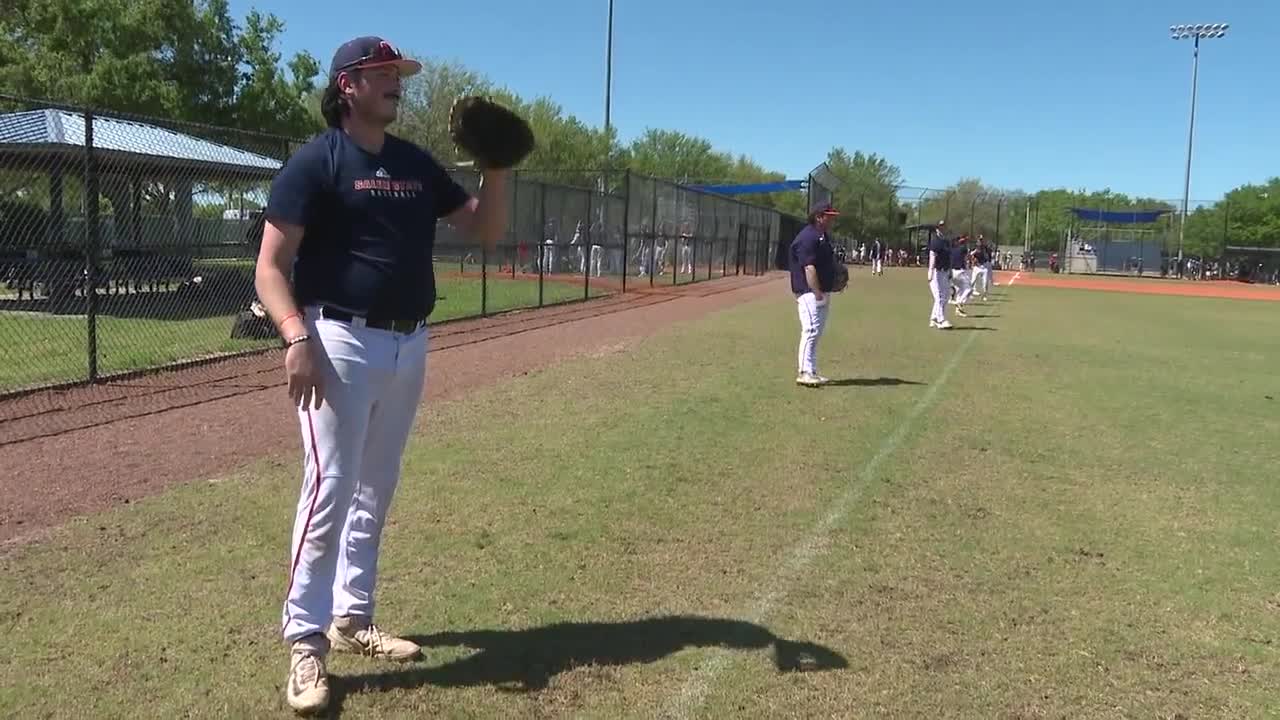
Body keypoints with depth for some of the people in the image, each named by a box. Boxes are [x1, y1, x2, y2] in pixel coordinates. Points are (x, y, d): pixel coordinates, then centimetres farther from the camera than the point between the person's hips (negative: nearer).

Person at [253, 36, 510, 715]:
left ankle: (352, 618, 27)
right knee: (330, 489, -9)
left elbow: (486, 231, 15)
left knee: (374, 491, 14)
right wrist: (297, 337, -26)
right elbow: (271, 266, -11)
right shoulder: (315, 161, -6)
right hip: (342, 343, -6)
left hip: (409, 346, 7)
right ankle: (305, 641, 2)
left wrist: (497, 167, 0)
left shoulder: (417, 164, 12)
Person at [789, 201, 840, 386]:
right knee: (811, 330, -13)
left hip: (822, 292, 11)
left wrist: (838, 277, 10)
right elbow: (809, 268, -22)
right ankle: (805, 373, -12)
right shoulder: (807, 237, -15)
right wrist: (817, 294, -26)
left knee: (817, 332, 13)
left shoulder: (822, 236, 17)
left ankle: (812, 372, 19)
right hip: (810, 292, -11)